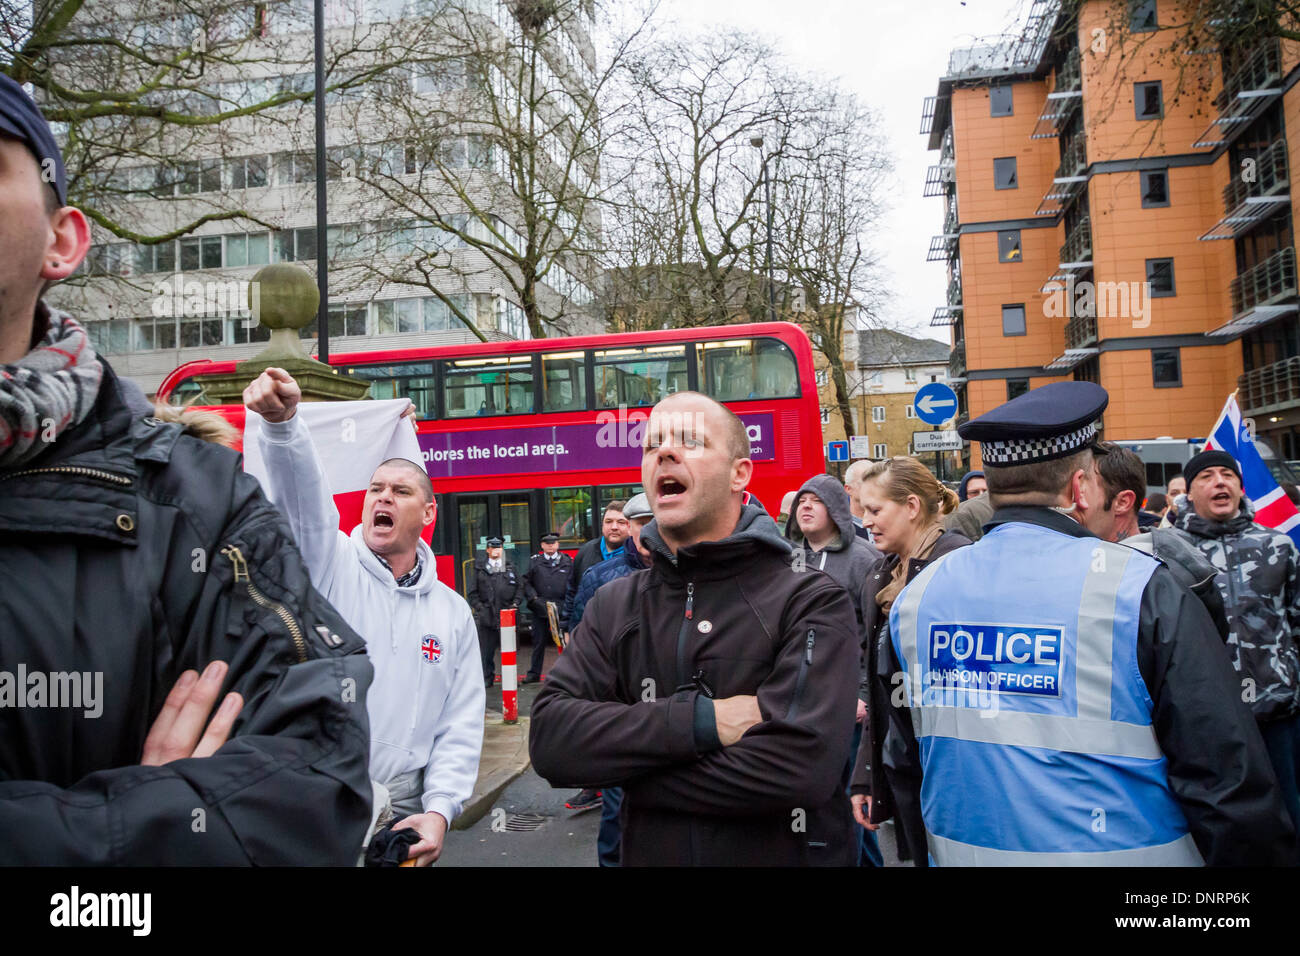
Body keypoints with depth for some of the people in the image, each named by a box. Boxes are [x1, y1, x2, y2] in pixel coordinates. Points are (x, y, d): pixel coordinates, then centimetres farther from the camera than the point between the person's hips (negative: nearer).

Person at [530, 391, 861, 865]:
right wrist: (700, 721, -25)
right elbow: (551, 740, -12)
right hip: (647, 854, 3)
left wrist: (628, 775, -17)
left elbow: (800, 764, -27)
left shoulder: (811, 602, -15)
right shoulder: (613, 607, -1)